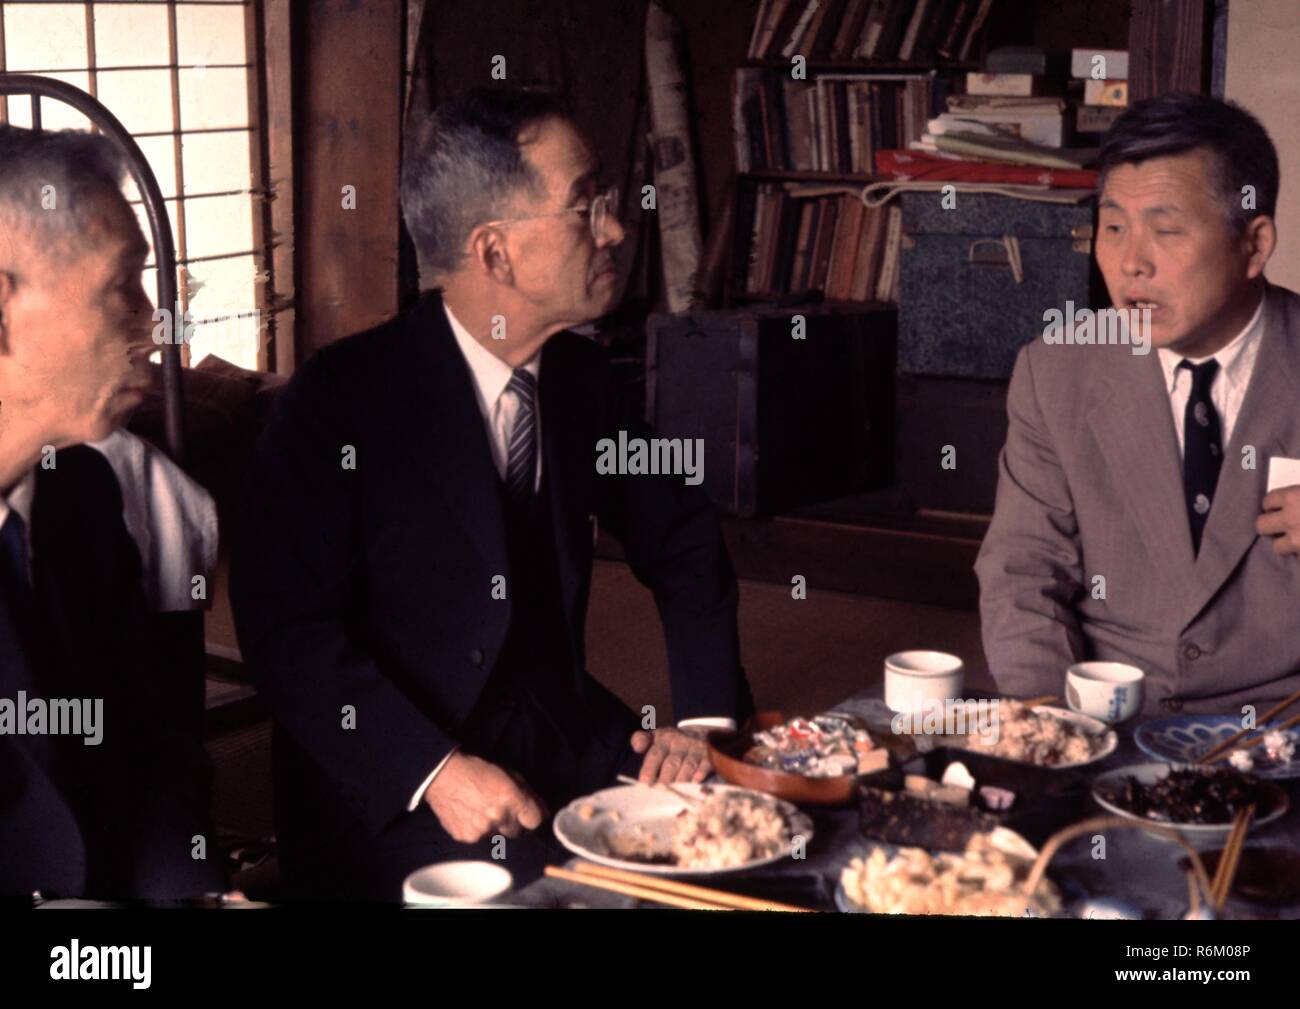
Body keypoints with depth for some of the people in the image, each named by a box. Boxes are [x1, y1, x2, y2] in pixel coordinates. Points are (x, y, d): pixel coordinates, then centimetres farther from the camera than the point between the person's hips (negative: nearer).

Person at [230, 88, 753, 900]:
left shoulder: (580, 376, 5)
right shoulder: (343, 398, -12)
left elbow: (685, 543, 15)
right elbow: (287, 626, -16)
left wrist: (703, 715, 2)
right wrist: (434, 771, -25)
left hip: (564, 748, 6)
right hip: (393, 796, -6)